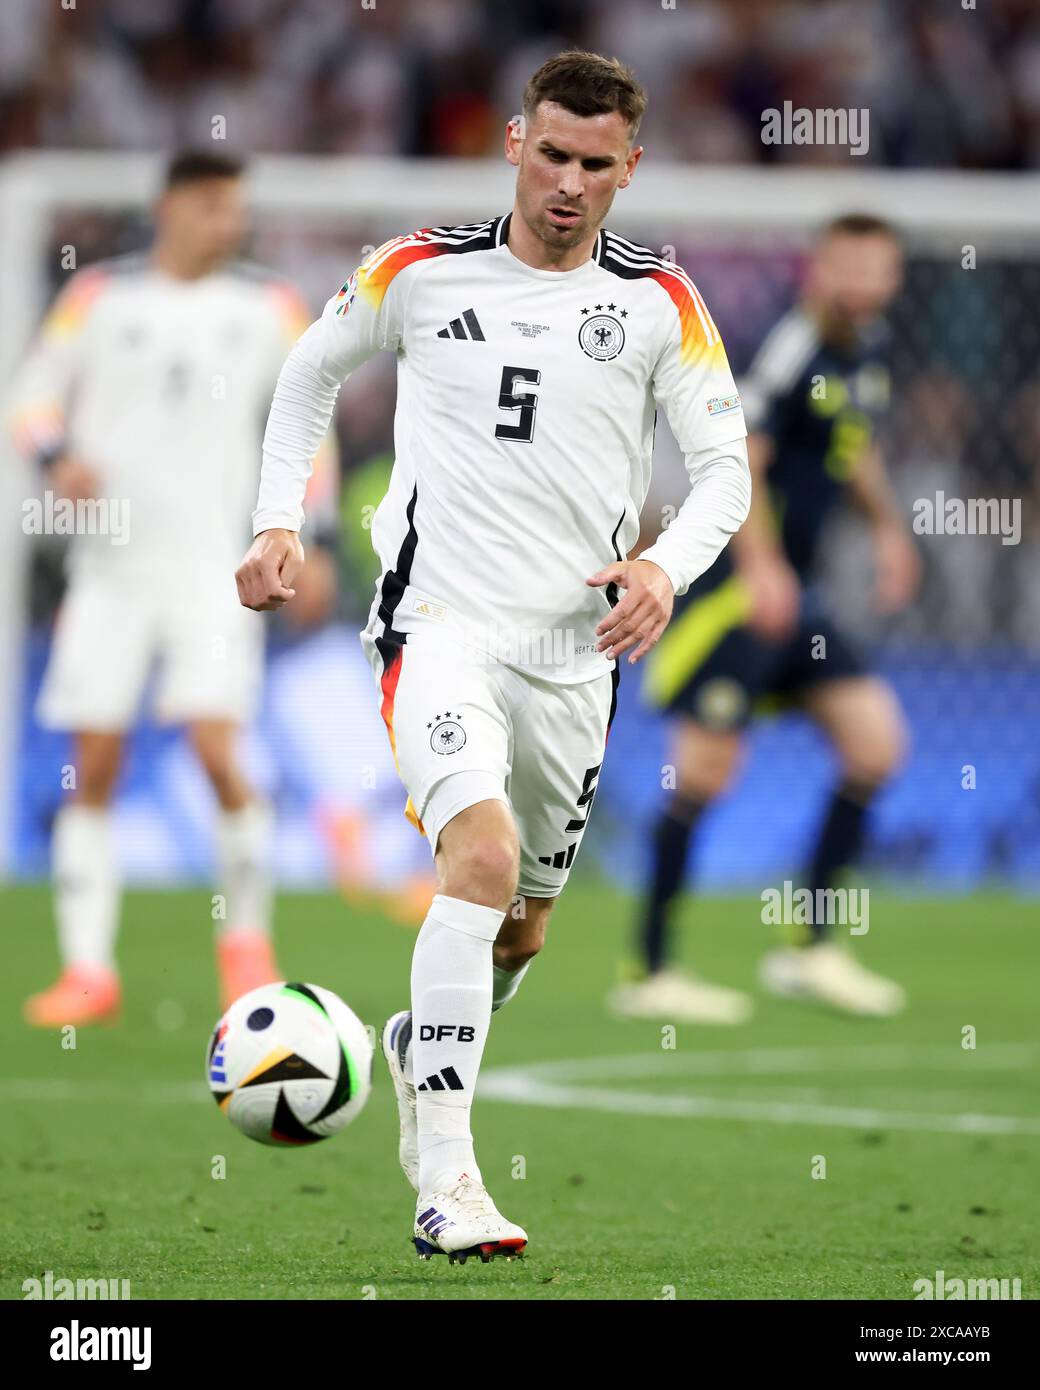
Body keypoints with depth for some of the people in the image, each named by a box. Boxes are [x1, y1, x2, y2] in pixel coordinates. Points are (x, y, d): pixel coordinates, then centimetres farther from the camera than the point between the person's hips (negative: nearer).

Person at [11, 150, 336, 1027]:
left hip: (213, 567, -1)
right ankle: (88, 970, 5)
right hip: (111, 565, 1)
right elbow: (35, 394, 7)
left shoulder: (268, 309, 6)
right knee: (95, 766, -2)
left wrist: (313, 544, 7)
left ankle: (247, 942, 6)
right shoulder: (102, 297, 3)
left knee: (218, 751, -15)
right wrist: (58, 457, -13)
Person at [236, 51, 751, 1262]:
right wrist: (277, 522, 5)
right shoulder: (421, 271, -1)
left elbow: (724, 467, 4)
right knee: (484, 856, -27)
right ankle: (444, 1183, -29)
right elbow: (309, 375, 16)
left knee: (522, 928, 16)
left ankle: (421, 1047, 50)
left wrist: (668, 565, -15)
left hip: (576, 649, 4)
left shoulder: (660, 302, 2)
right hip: (440, 618, -4)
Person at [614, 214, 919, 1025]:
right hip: (733, 586, -9)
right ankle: (649, 972, 0)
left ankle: (809, 949, 11)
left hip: (794, 592, 9)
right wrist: (762, 565, -32)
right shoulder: (793, 351, -16)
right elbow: (737, 460, -22)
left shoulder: (867, 349, 12)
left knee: (876, 743, 3)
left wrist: (887, 527, 18)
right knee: (707, 768, -8)